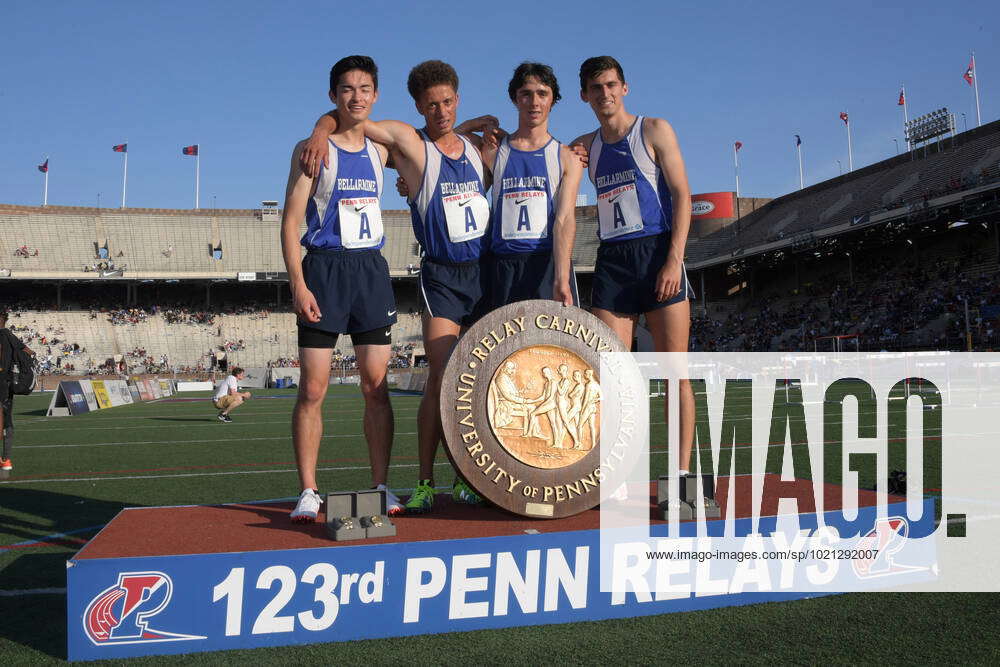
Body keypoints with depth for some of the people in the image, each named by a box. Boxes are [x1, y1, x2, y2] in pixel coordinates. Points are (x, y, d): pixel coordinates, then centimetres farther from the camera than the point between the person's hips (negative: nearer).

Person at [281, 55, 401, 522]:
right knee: (313, 387, -3)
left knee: (376, 386, 3)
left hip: (371, 268, 4)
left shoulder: (379, 152, 13)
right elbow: (291, 219, -5)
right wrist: (297, 283, -16)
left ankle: (381, 486, 9)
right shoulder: (312, 150, 0)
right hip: (324, 267, -4)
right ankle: (308, 492, 5)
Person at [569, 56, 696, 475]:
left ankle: (682, 473, -1)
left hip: (658, 255, -4)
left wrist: (674, 259, -13)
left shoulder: (654, 131, 4)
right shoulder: (585, 146, 16)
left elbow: (682, 196, -3)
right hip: (611, 261, 4)